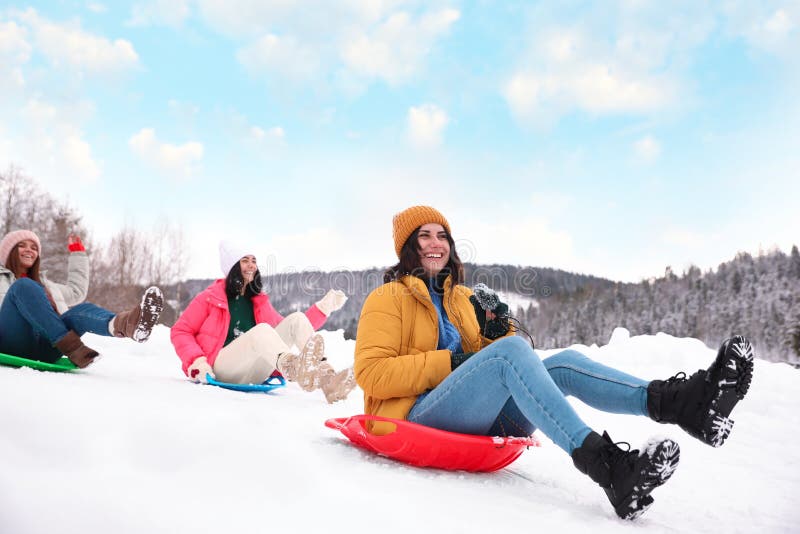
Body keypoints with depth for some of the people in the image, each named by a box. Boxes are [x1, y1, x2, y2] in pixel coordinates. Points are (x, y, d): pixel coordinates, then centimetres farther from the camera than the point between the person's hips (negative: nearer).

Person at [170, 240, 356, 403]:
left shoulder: (259, 302, 20)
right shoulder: (210, 297, 7)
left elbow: (292, 329, 21)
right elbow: (180, 331, 5)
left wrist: (324, 307, 13)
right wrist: (197, 361, -11)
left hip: (255, 374, 5)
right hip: (221, 369, -5)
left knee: (297, 319, -12)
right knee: (262, 329, -32)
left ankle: (327, 380, -36)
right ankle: (298, 370, -66)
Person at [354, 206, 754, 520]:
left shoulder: (462, 298, 22)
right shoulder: (388, 298, 3)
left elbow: (495, 359, 20)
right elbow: (371, 374, -10)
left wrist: (497, 331, -1)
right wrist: (449, 362, -15)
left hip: (478, 421, 6)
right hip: (416, 417, -6)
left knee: (563, 363, -16)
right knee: (511, 349, -31)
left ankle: (677, 401, -37)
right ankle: (604, 465, -47)